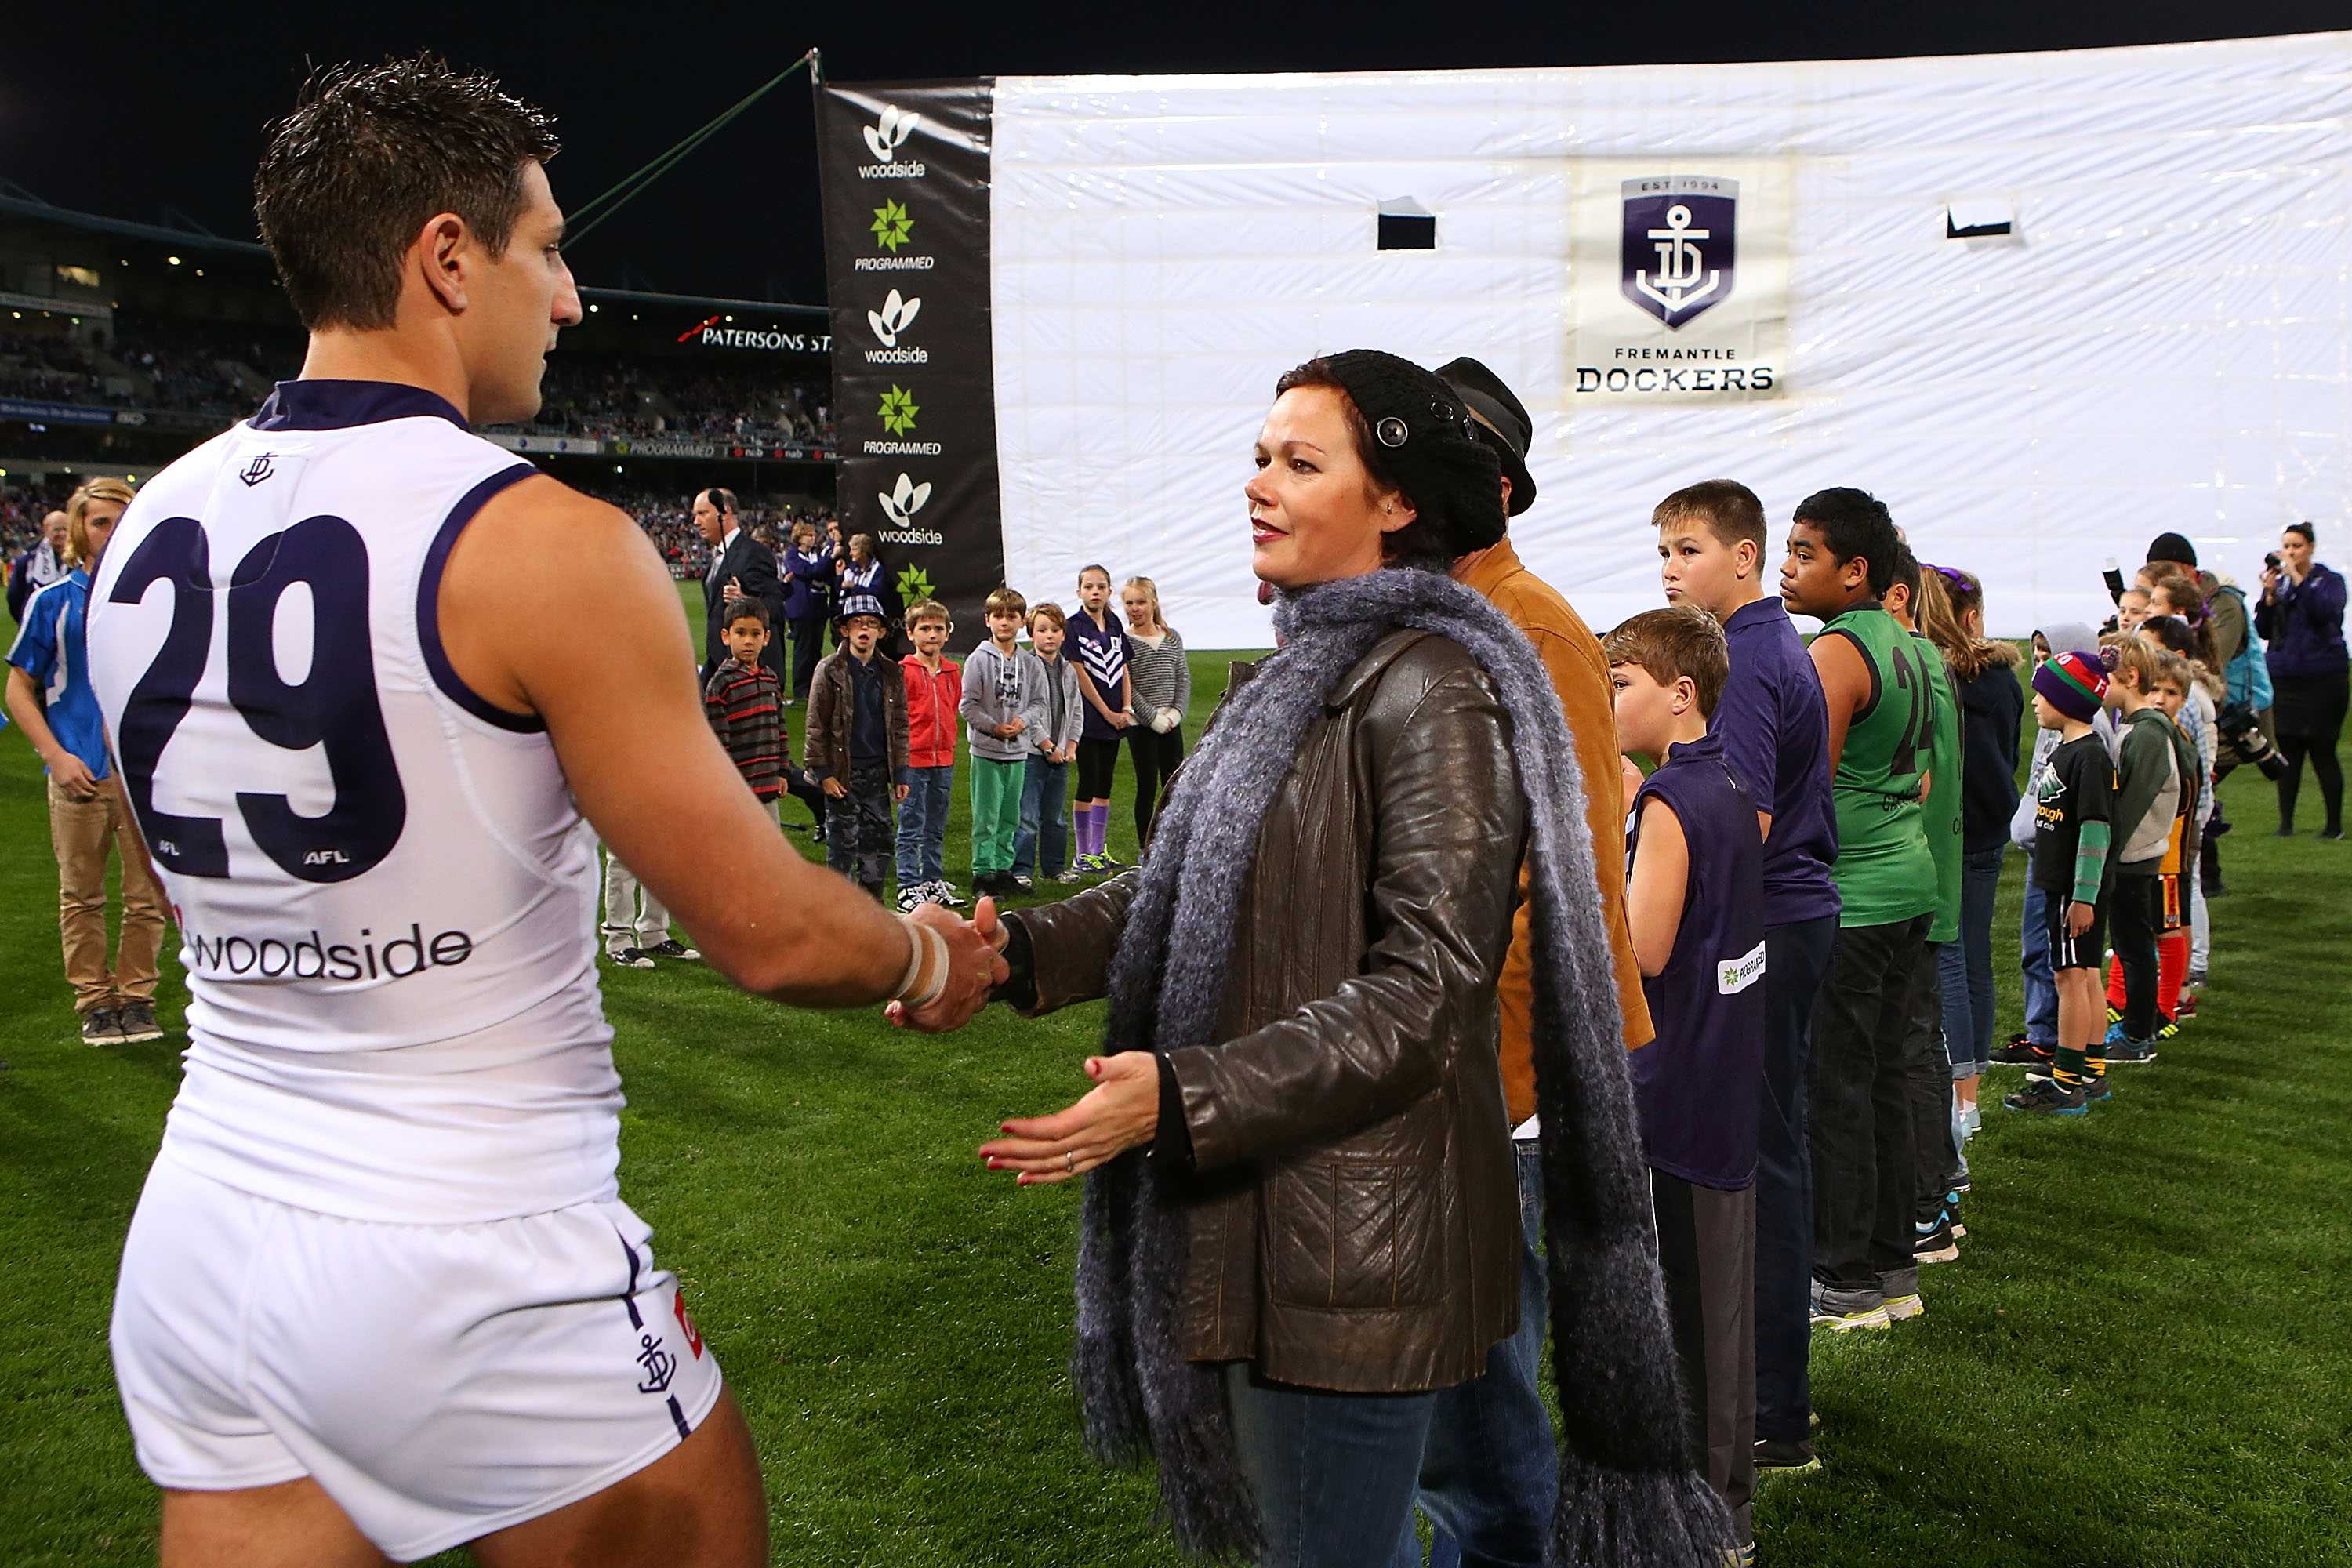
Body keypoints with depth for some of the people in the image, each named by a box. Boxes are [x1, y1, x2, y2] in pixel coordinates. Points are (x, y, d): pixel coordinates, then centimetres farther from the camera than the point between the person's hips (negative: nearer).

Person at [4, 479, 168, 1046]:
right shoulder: (53, 600, 3)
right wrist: (56, 755, -6)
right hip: (80, 774, -1)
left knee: (147, 892, 4)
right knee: (82, 894, 6)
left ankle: (137, 996, 16)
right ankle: (95, 1000, 17)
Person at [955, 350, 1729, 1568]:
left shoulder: (1432, 693, -17)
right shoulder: (1299, 677, 13)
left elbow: (1426, 986, -22)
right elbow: (1185, 885, 10)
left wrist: (1183, 1096, -28)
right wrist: (1022, 951, -6)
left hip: (1357, 1236, -9)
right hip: (1255, 1215, 9)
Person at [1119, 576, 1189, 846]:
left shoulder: (1172, 638, 7)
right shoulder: (1123, 641, -6)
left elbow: (1184, 679, 7)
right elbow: (1125, 687, -10)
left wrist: (1176, 712, -7)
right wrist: (1153, 717, -14)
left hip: (1171, 723, 4)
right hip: (1141, 725, -4)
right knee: (1147, 787, 0)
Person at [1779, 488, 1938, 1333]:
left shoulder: (1834, 654, -16)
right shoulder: (1907, 648, 13)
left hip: (1846, 901, -9)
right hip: (1910, 882, 9)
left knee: (1831, 1090, -1)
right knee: (1882, 1079, 15)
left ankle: (1844, 1279, 7)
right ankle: (1893, 1263, 23)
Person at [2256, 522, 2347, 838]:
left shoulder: (2329, 580, 0)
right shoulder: (2278, 583, 10)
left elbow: (2325, 610, -20)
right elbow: (2263, 630, 3)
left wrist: (2297, 578, -23)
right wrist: (2270, 593, -10)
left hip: (2323, 679, -3)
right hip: (2285, 679, 4)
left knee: (2322, 752, -3)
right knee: (2288, 752, 5)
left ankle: (2335, 824, 6)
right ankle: (2285, 822, 9)